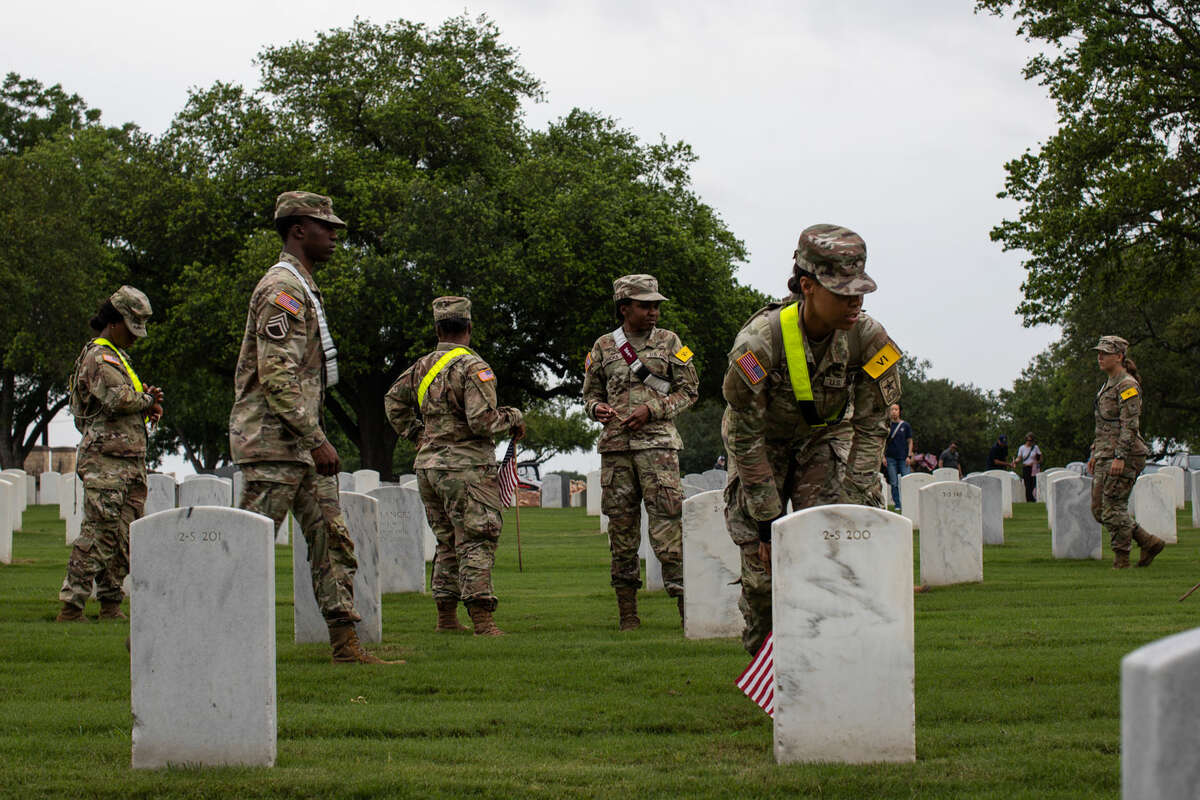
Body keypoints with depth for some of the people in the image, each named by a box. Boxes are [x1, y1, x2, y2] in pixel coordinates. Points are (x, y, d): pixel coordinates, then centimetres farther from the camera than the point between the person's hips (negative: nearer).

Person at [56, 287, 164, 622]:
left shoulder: (117, 356, 23)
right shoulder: (99, 357, -9)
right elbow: (118, 398, -26)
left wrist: (146, 406, 6)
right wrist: (148, 400, -6)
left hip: (129, 463, 10)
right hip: (106, 460, -10)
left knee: (122, 542, 9)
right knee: (98, 534, -12)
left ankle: (110, 605, 14)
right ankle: (71, 607, -11)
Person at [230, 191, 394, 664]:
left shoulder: (303, 289, 20)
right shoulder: (283, 290, -13)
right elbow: (276, 375, -22)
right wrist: (316, 440, -22)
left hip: (301, 443, 10)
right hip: (273, 444, -10)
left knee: (332, 540, 6)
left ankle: (345, 642, 5)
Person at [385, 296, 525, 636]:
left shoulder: (422, 367, 10)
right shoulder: (473, 367, -13)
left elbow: (393, 401, 24)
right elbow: (482, 421, -20)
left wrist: (415, 435, 29)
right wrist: (512, 418, -2)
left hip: (428, 466, 7)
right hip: (465, 466, -7)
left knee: (448, 543, 16)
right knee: (476, 543, -8)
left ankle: (446, 617, 17)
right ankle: (482, 620, -14)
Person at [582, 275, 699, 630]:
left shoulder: (669, 341, 8)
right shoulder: (603, 347, 11)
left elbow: (689, 390, 8)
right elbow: (591, 392, 20)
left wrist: (652, 409, -6)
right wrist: (598, 408, -4)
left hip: (657, 440, -2)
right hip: (615, 444, 2)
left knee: (667, 520, -12)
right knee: (621, 525, 3)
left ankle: (685, 604, -12)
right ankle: (627, 611, 8)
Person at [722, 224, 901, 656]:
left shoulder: (870, 340, -23)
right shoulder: (758, 343, -32)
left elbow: (871, 428, -13)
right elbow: (746, 436, -23)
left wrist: (850, 504, -19)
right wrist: (768, 518, -21)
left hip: (824, 438, 2)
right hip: (762, 443, -2)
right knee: (763, 562, -8)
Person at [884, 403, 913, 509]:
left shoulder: (905, 425, 6)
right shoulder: (887, 426, 8)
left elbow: (910, 442, 7)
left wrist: (909, 456, -4)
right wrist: (883, 456, 0)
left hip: (903, 458, -1)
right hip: (891, 458, 1)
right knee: (894, 484, 1)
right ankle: (897, 506, 5)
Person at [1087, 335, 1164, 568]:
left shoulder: (1127, 385, -11)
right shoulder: (1108, 385, 19)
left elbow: (1130, 424, -18)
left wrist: (1120, 457, -24)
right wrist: (1095, 453, 22)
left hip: (1124, 456, -10)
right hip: (1105, 457, 10)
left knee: (1113, 508, -9)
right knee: (1099, 510, 7)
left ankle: (1121, 558, 1)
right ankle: (1149, 542, 14)